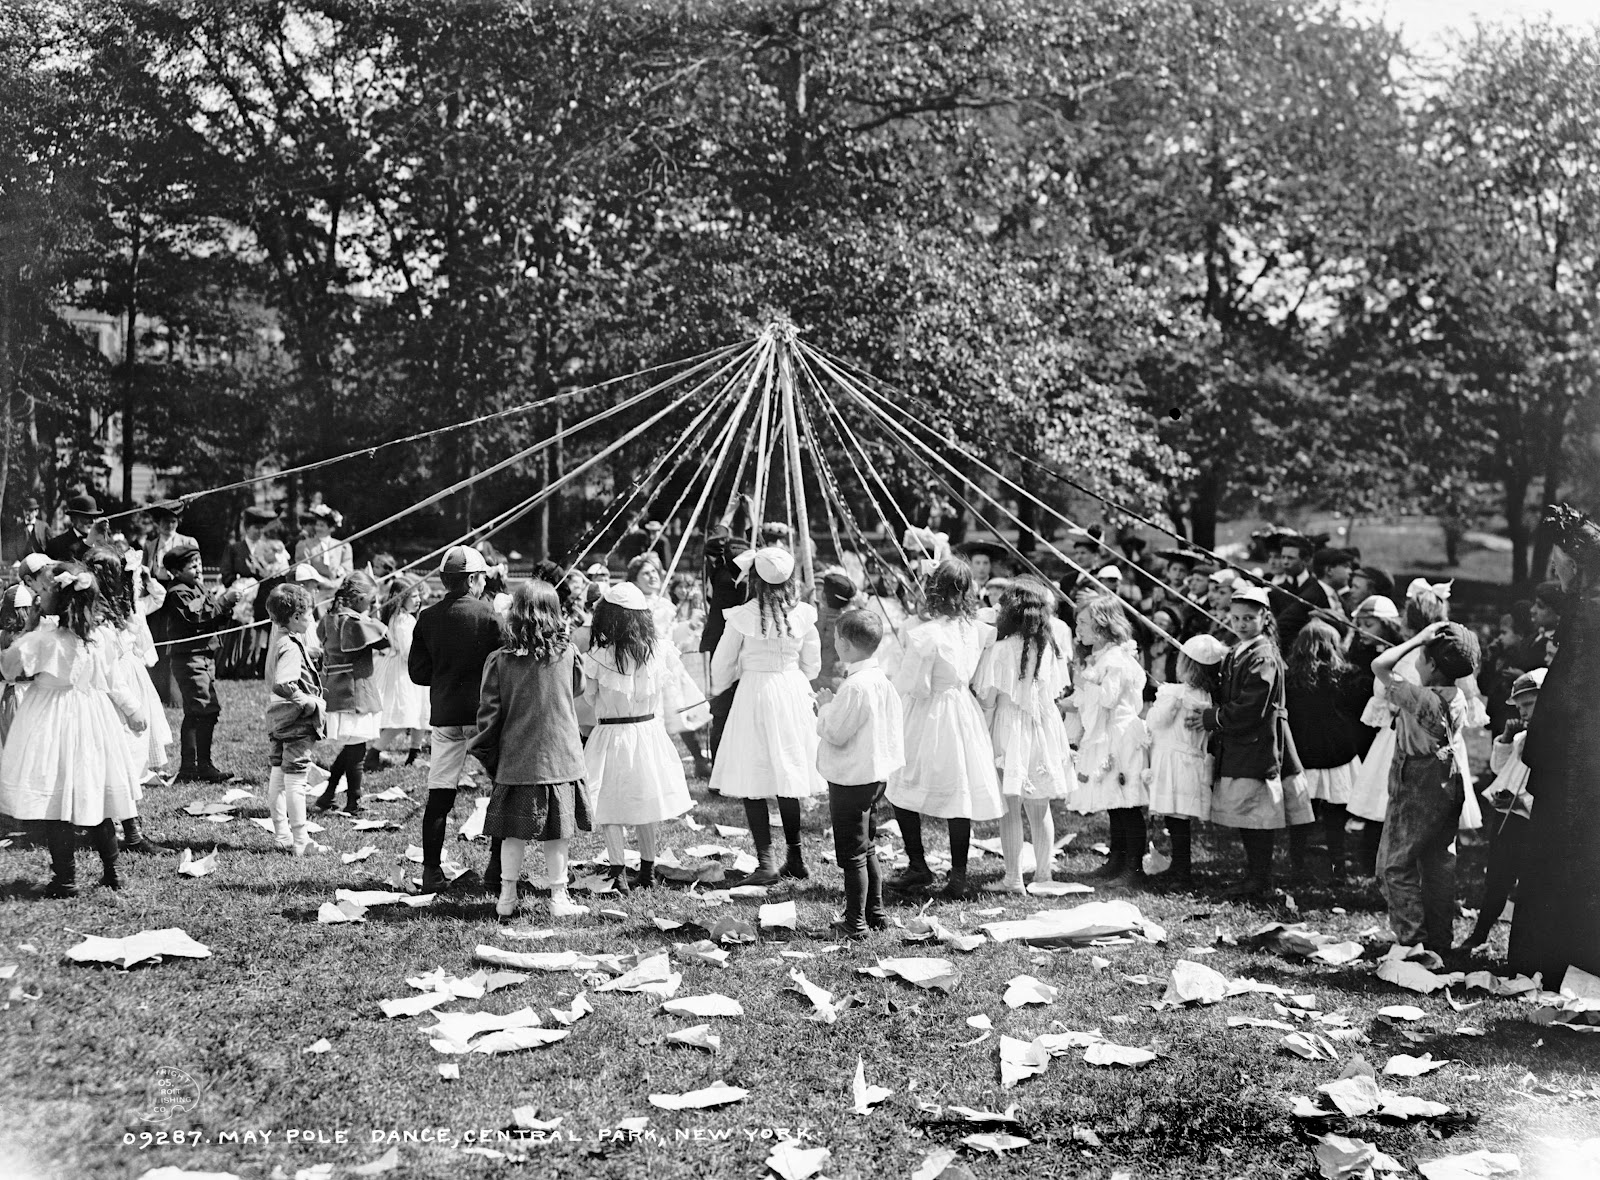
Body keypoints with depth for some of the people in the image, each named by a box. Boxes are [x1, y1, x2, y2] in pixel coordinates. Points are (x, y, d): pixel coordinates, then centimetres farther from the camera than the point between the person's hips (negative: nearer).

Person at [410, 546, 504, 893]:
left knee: (439, 795, 5)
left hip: (444, 715, 3)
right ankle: (498, 864, 12)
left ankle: (431, 871, 4)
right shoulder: (488, 615, -8)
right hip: (483, 713, -3)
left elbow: (417, 672, 4)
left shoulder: (428, 618, 1)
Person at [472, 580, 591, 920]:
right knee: (556, 834, 5)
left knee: (514, 832, 9)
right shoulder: (567, 653, -4)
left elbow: (489, 712, -2)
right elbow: (577, 688, 15)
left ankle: (507, 899, 14)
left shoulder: (499, 660, -6)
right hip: (559, 758, -1)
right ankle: (559, 899, 11)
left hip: (515, 761, 1)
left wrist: (488, 756, 8)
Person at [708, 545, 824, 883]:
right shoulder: (803, 615, -2)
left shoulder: (742, 617, -10)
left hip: (754, 692, -4)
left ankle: (766, 861, -2)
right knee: (788, 779, 14)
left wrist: (717, 688, 21)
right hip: (793, 693, 4)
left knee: (753, 783, 2)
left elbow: (723, 663, 1)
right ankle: (796, 859, 19)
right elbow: (812, 664, 8)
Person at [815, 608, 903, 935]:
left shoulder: (855, 687, -23)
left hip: (851, 781, -10)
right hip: (875, 774, 10)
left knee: (852, 853, 0)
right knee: (867, 849, 20)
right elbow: (892, 726, 13)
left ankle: (856, 921, 7)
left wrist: (825, 706, -6)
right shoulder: (880, 680, 5)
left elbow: (835, 733, -21)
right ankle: (875, 913, 28)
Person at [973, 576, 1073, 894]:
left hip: (1009, 728, -4)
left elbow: (988, 700, -12)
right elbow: (1058, 692, 5)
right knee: (1040, 808, 15)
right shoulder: (1053, 647, -2)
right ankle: (1043, 873, 23)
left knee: (1010, 808, 3)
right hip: (1044, 726, 5)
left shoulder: (1000, 650, -14)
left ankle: (1013, 879, 6)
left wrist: (985, 734, -2)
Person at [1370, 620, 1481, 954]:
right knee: (1440, 864, 14)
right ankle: (1440, 942, 21)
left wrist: (1417, 639, -21)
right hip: (1448, 785, 8)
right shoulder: (1457, 698, 2)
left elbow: (1379, 666, -24)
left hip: (1417, 789, -8)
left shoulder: (1423, 699, -23)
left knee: (1395, 865, -1)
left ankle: (1412, 941, -4)